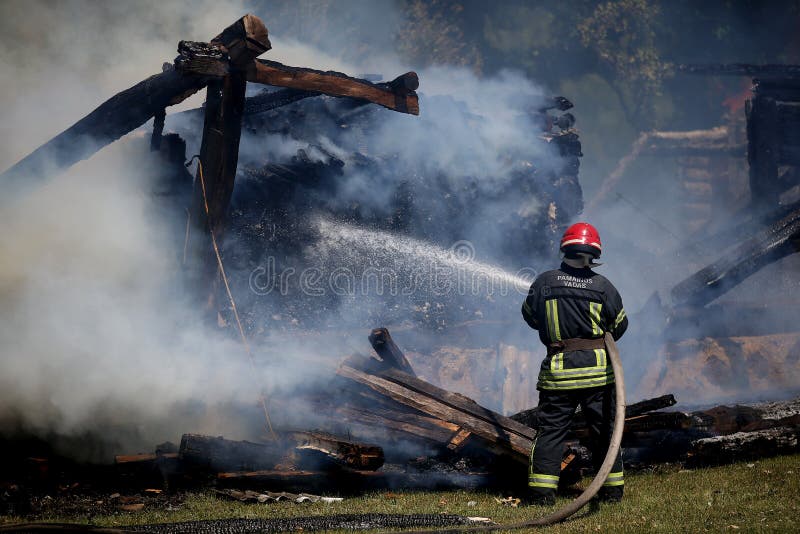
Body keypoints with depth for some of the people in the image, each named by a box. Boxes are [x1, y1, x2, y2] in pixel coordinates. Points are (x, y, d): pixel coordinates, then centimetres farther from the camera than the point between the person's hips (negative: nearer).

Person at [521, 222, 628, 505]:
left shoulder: (544, 282, -4)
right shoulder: (602, 286, -4)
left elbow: (530, 316, 11)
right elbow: (620, 325, 7)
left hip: (558, 370, 0)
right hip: (597, 367, 0)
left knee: (551, 431, 5)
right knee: (604, 430, 12)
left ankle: (543, 491, -1)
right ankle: (612, 489, 17)